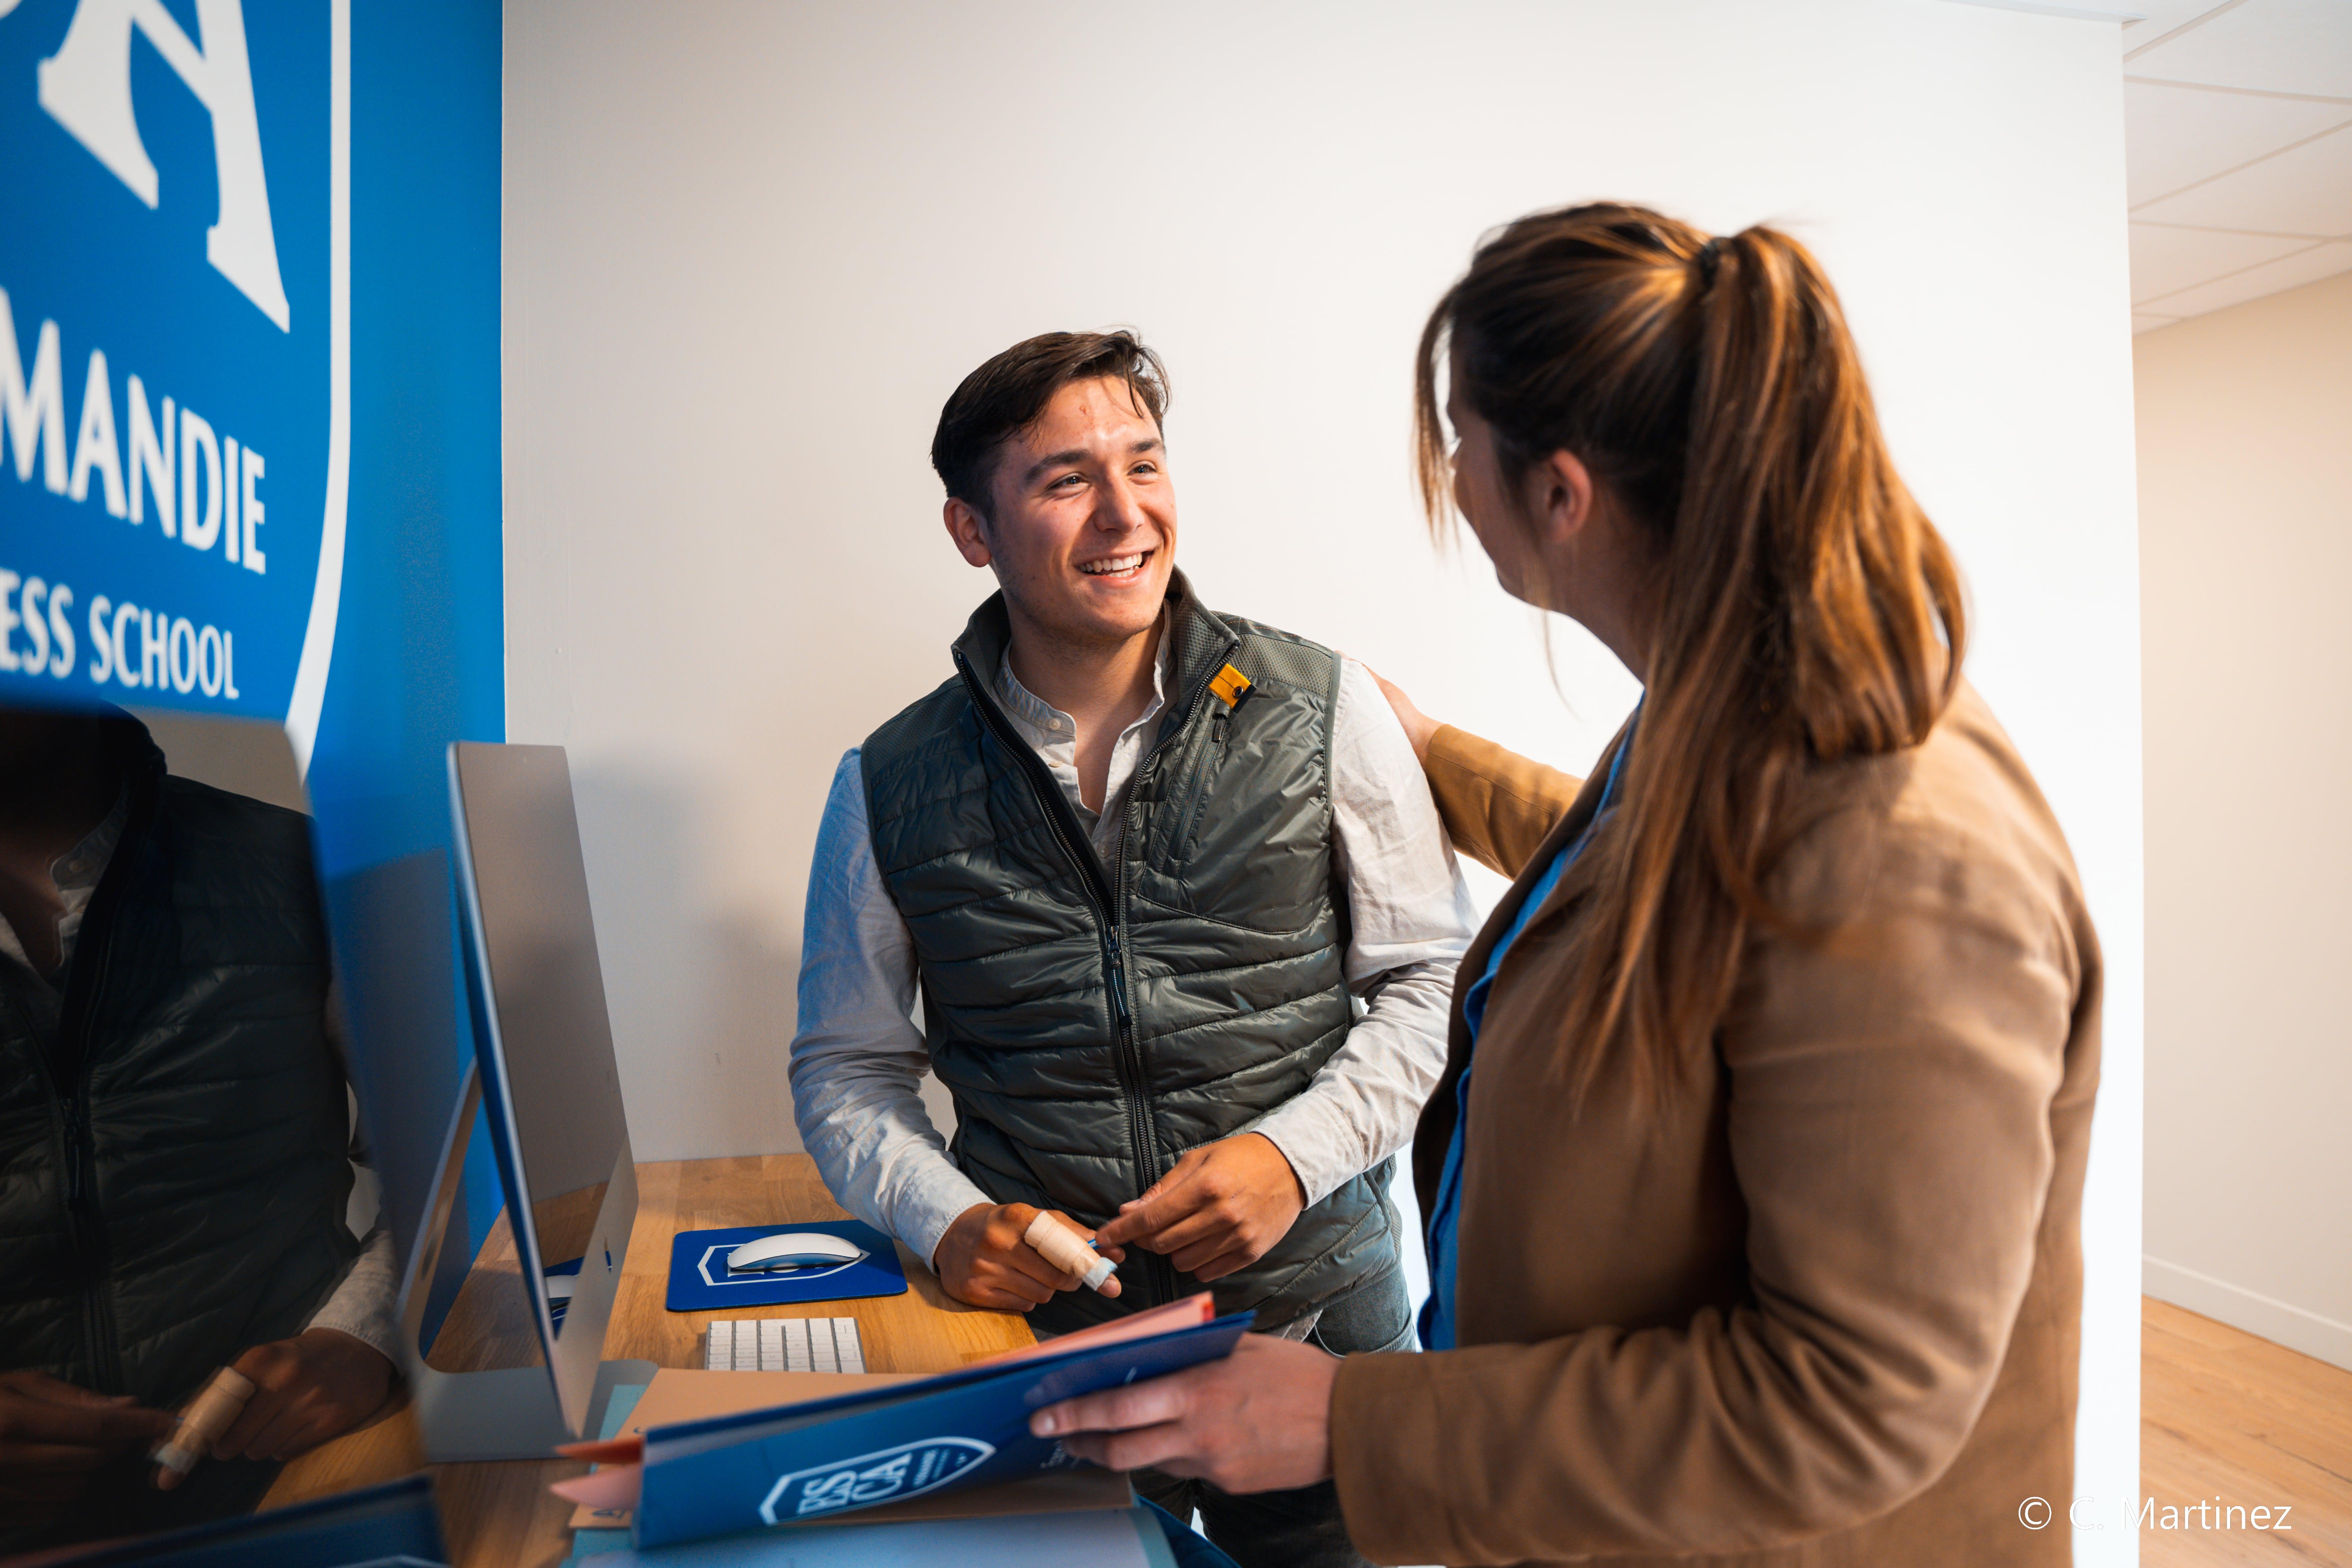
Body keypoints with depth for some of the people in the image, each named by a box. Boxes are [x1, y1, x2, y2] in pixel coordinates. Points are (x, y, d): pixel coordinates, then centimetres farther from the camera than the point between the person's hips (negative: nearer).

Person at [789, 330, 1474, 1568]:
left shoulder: (1321, 711, -5)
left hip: (1312, 1318, 0)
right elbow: (847, 1065, 7)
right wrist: (947, 1221, -10)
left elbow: (1429, 978, 0)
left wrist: (1295, 1152, -14)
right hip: (1038, 1335, 1)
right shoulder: (891, 789, -2)